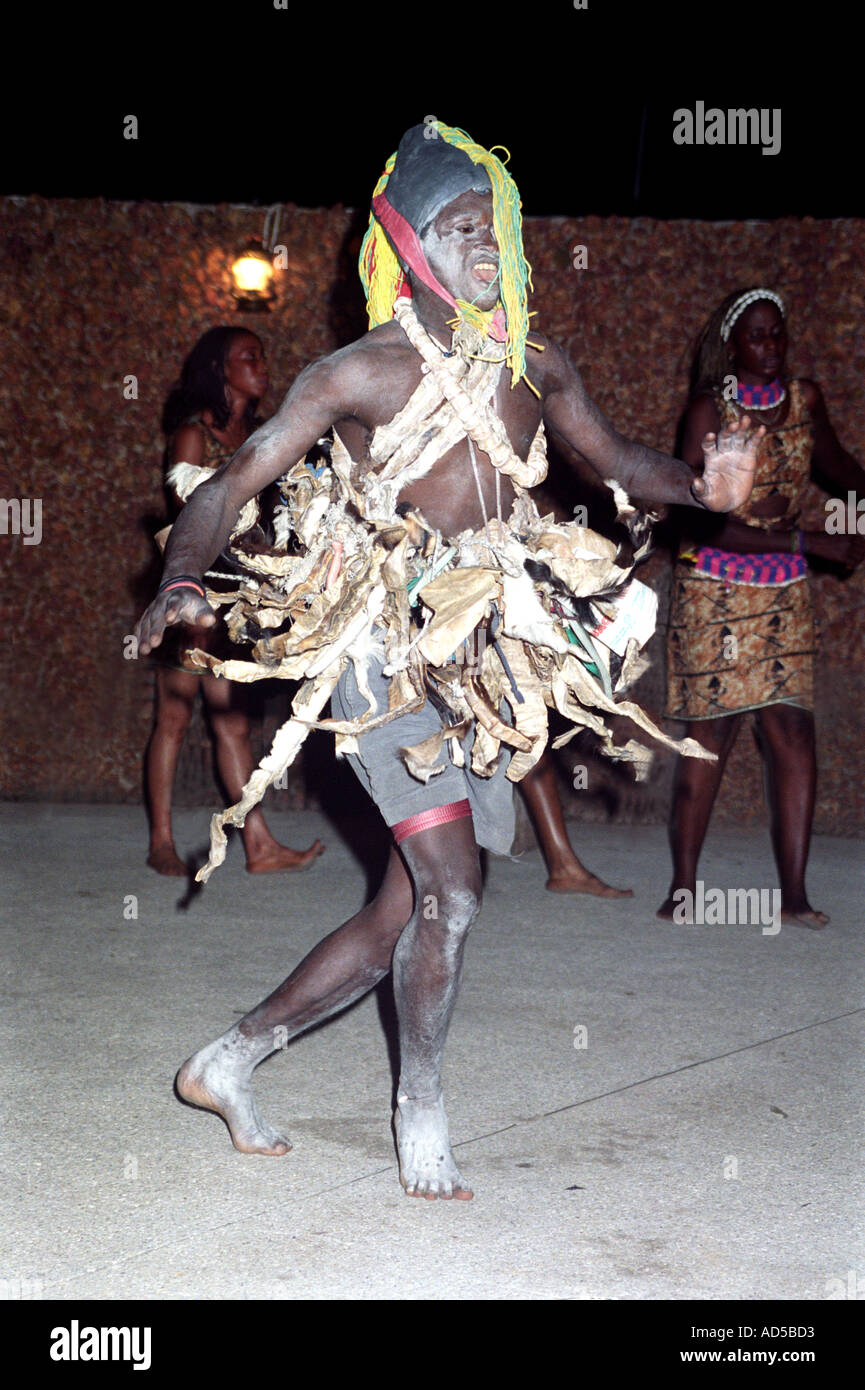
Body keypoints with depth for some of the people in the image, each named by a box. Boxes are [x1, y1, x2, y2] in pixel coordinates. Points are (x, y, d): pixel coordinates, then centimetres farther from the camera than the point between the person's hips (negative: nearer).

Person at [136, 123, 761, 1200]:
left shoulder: (534, 368, 9)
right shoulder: (362, 373, -6)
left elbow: (615, 458, 22)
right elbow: (233, 483, -3)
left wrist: (698, 487, 3)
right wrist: (181, 579, -17)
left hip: (482, 666, 6)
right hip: (384, 656, -6)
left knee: (404, 921, 8)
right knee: (451, 892, -16)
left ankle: (230, 1061, 24)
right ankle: (421, 1115, 6)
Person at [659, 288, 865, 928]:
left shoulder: (805, 398, 7)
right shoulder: (711, 407, -8)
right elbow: (703, 520, -16)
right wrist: (808, 541, -19)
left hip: (784, 593, 4)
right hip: (714, 592, -4)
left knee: (793, 730, -4)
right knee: (712, 735, -2)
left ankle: (795, 892, 0)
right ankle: (685, 885, 10)